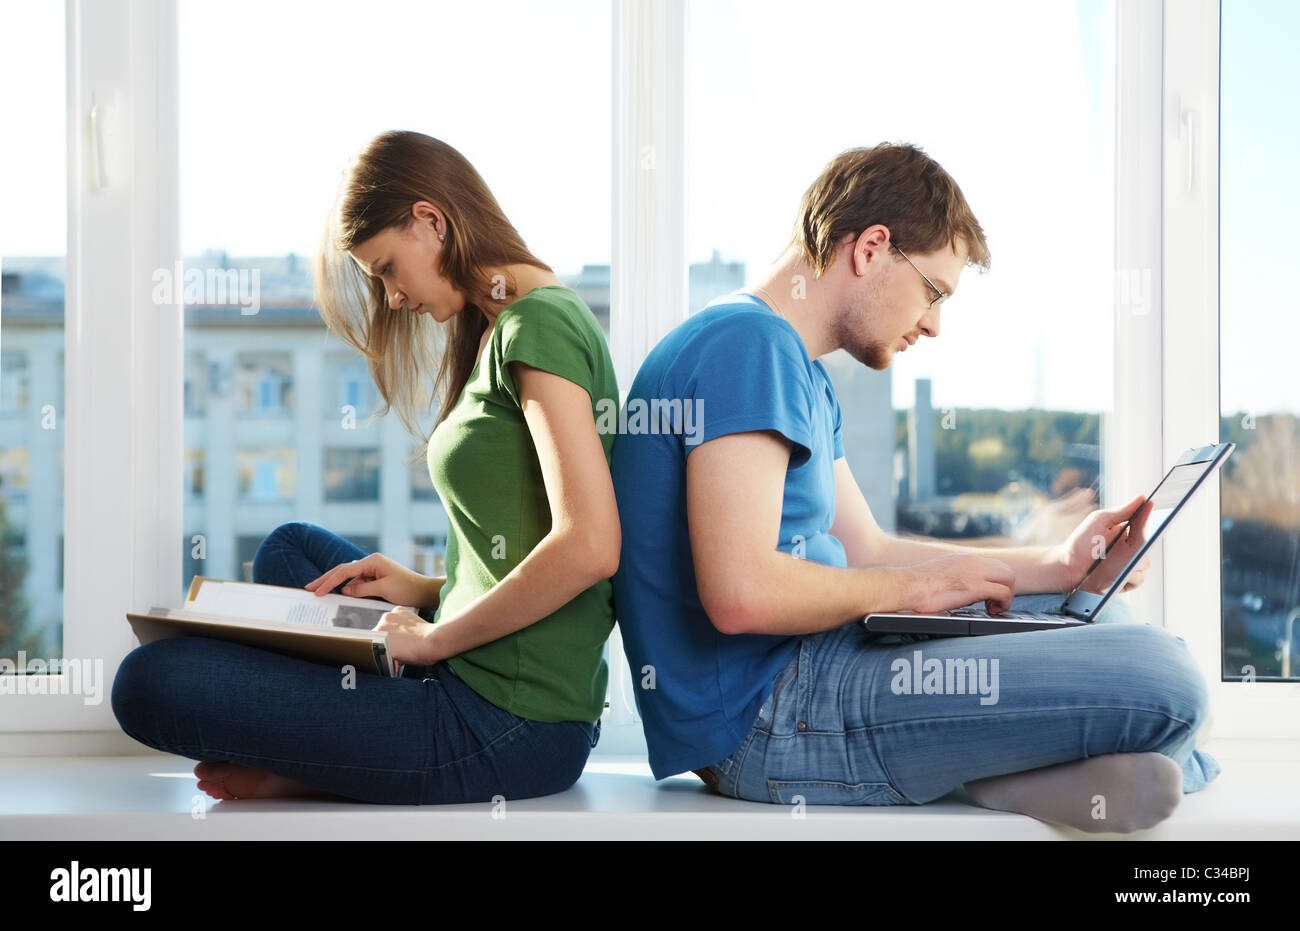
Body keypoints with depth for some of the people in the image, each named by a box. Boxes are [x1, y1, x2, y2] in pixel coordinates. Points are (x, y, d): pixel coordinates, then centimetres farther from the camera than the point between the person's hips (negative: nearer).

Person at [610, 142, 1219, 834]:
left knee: (1095, 615, 23)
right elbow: (741, 592, -25)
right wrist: (915, 588, -9)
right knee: (1160, 678, -21)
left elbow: (864, 552, 22)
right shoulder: (746, 343, -14)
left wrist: (1056, 567, 14)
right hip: (762, 720, -11)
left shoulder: (803, 374, 21)